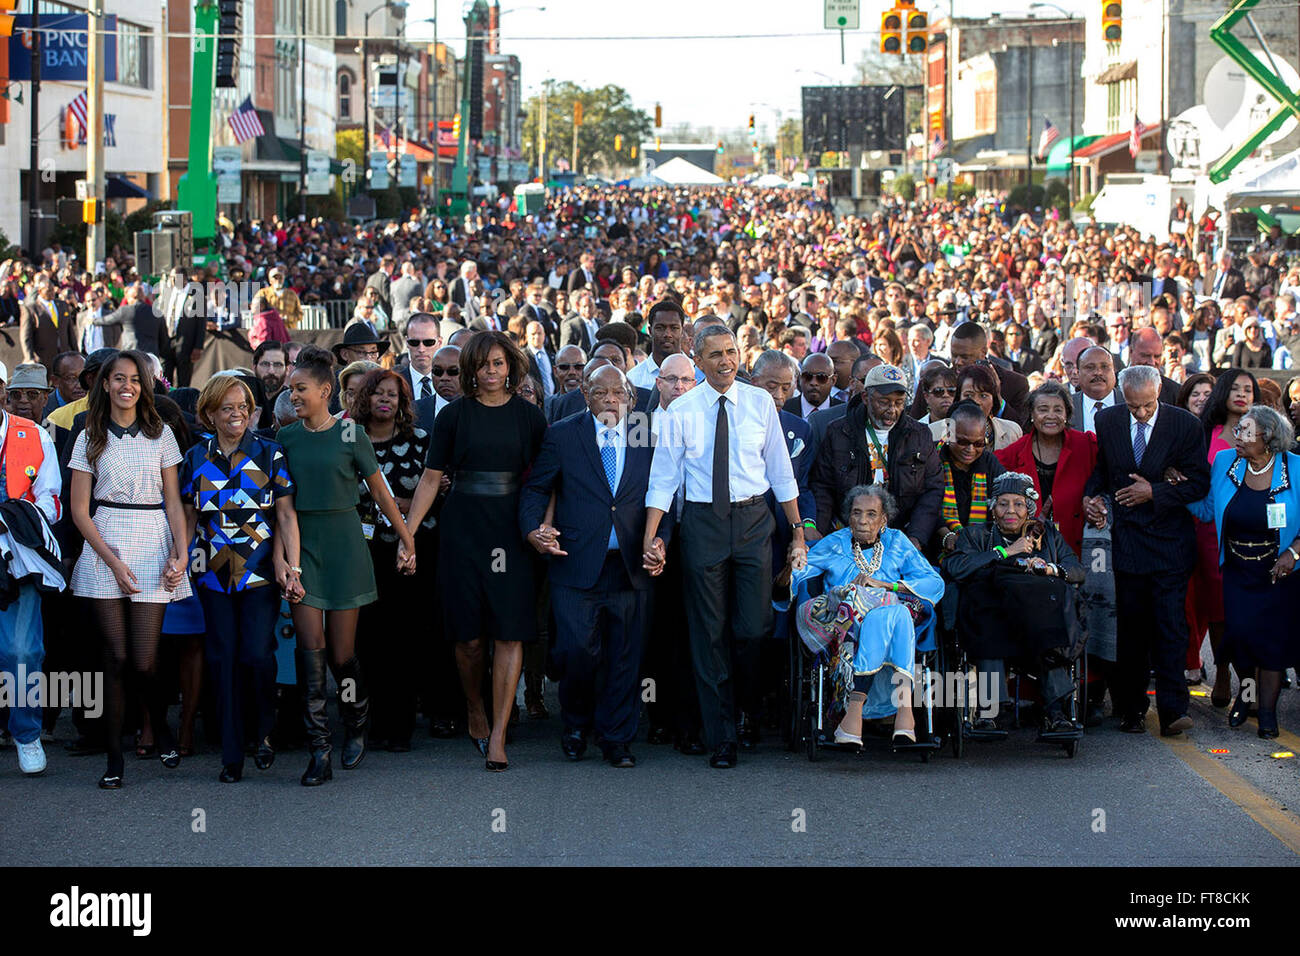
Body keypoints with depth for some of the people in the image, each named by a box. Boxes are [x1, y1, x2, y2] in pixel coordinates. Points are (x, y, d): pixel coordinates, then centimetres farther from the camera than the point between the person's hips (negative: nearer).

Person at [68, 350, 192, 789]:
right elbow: (79, 510, 3)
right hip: (105, 547, 0)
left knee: (144, 661, -6)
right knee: (116, 658, -4)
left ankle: (161, 728, 23)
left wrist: (181, 553, -5)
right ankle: (114, 758, 4)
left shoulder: (161, 435, 8)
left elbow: (173, 501, 9)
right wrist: (112, 560, -7)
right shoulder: (90, 438, 6)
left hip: (153, 546, 0)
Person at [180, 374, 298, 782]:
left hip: (260, 570, -2)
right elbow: (188, 519, 13)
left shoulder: (269, 454, 1)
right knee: (222, 657, 1)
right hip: (214, 573, 2)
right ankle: (232, 753, 8)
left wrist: (291, 564, -9)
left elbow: (286, 515, 0)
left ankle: (264, 731, 14)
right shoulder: (195, 458, 8)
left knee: (258, 653, -11)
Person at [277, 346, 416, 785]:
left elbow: (380, 492, 6)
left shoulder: (351, 435, -2)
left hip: (344, 543, -2)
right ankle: (320, 753, -9)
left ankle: (356, 728, 28)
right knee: (310, 646, -8)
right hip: (302, 545, 2)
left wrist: (406, 537, 10)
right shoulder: (287, 438, 6)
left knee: (341, 651, 1)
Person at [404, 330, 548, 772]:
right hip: (462, 530, 0)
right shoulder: (454, 415, 3)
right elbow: (431, 478, 3)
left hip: (512, 531, 0)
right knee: (469, 635, 2)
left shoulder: (529, 416, 5)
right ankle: (475, 714, 25)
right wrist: (407, 530, -2)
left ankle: (497, 734, -4)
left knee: (509, 632, -6)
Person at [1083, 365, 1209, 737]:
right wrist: (1091, 495, 0)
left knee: (1170, 625, -8)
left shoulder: (1185, 425, -4)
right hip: (1127, 536, 2)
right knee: (1131, 626, 5)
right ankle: (1130, 708, 12)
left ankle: (1172, 710, -8)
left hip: (1170, 540, -2)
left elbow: (1199, 482, -4)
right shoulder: (1107, 421, 4)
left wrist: (1155, 492, -12)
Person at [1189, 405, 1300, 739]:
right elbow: (1207, 510, 6)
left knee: (1273, 637, -2)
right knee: (1240, 632, -10)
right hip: (1237, 571, 2)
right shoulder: (1224, 462, -1)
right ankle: (1246, 689, 21)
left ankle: (1267, 711, 14)